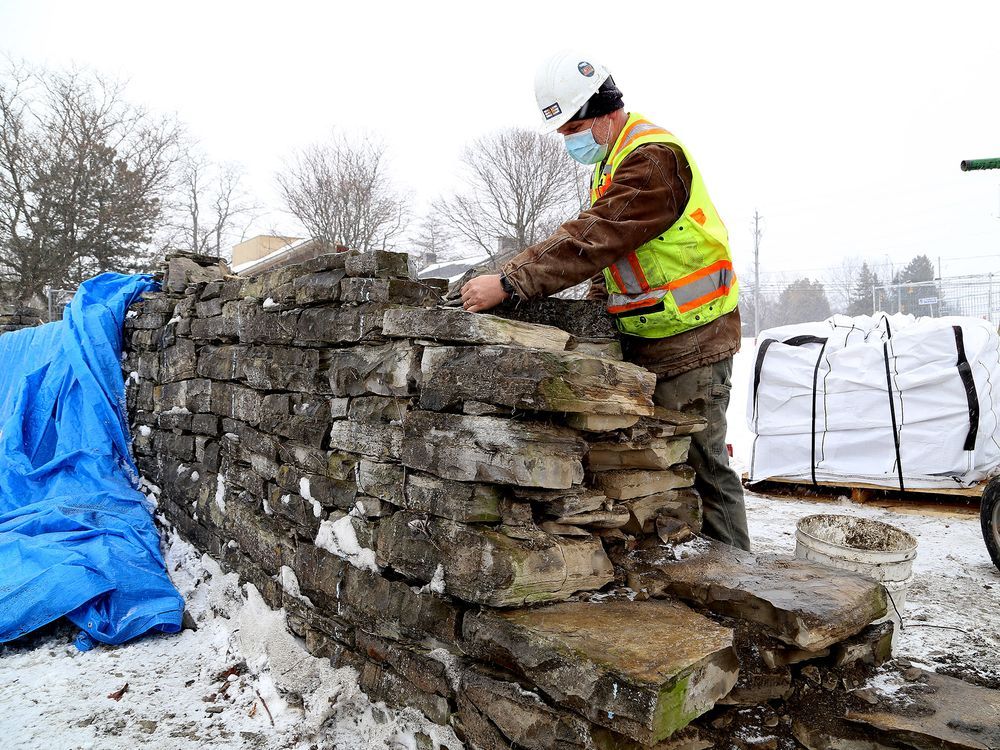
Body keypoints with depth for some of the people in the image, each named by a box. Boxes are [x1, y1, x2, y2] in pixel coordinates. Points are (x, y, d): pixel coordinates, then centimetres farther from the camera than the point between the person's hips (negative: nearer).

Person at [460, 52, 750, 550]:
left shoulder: (654, 157, -17)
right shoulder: (610, 160, 16)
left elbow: (594, 237, -29)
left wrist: (509, 282, -33)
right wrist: (600, 294, 1)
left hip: (689, 339, -9)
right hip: (643, 338, 9)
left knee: (698, 464, -4)